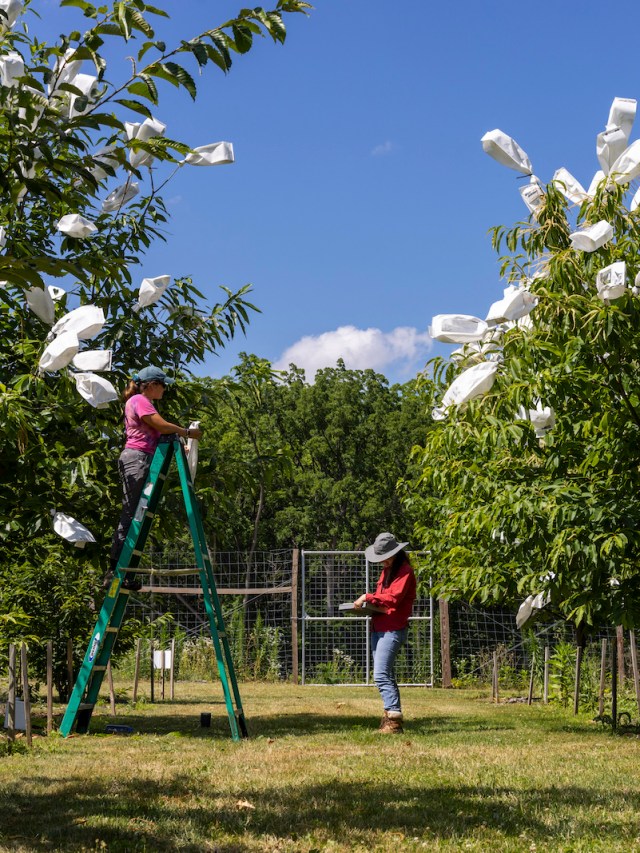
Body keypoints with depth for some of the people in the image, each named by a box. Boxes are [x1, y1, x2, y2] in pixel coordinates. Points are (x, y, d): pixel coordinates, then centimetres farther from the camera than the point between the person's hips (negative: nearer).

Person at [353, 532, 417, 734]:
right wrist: (370, 604, 3)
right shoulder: (386, 570, 19)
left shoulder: (404, 571, -9)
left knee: (381, 675, -16)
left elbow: (393, 598, -21)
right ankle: (390, 717, 14)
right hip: (378, 628, 10)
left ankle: (394, 719, -17)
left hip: (392, 630, -10)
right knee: (386, 675, 10)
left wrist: (368, 597, -18)